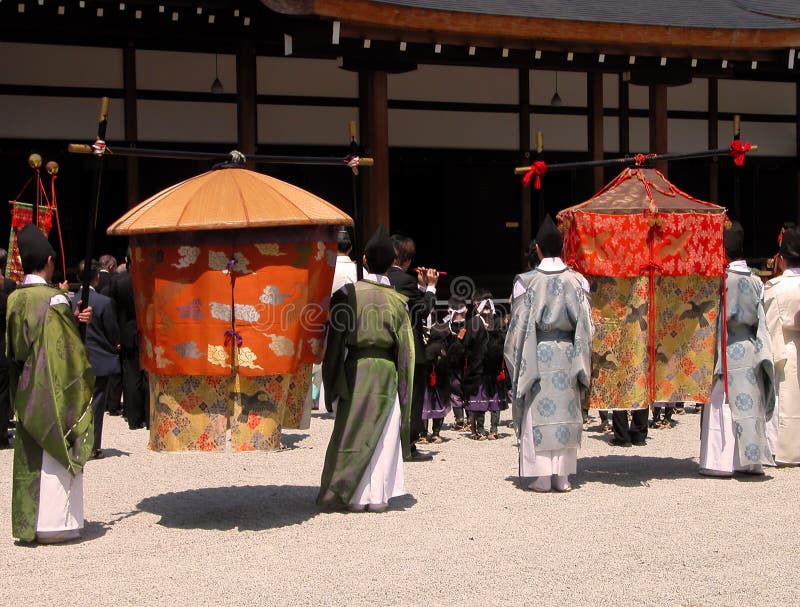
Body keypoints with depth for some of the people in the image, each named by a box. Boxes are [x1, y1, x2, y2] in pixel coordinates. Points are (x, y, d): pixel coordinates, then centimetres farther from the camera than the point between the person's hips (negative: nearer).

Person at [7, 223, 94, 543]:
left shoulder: (13, 299, 5)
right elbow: (67, 348, -16)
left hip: (24, 393, 6)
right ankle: (53, 523, 3)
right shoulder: (54, 299, -15)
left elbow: (12, 348, 12)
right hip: (53, 391, -6)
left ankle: (27, 523, 17)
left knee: (28, 455, 12)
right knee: (55, 455, 0)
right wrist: (85, 380, -3)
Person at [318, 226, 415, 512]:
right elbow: (406, 348, 1)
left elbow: (335, 340, -4)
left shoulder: (348, 294, -5)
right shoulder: (397, 301, -1)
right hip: (386, 372, 1)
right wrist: (404, 389, 9)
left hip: (354, 369, -1)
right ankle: (377, 496, 7)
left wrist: (333, 380, 3)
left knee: (353, 431, 7)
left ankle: (354, 495, 8)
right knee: (383, 434, 7)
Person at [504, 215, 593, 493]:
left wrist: (520, 362, 5)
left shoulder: (529, 281, -7)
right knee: (565, 414, 8)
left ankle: (541, 477, 2)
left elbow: (520, 324, -4)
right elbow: (585, 324, 1)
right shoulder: (576, 280, -1)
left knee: (538, 414, 3)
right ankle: (562, 477, 10)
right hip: (567, 355, 2)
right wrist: (581, 363, 8)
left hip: (538, 355, -2)